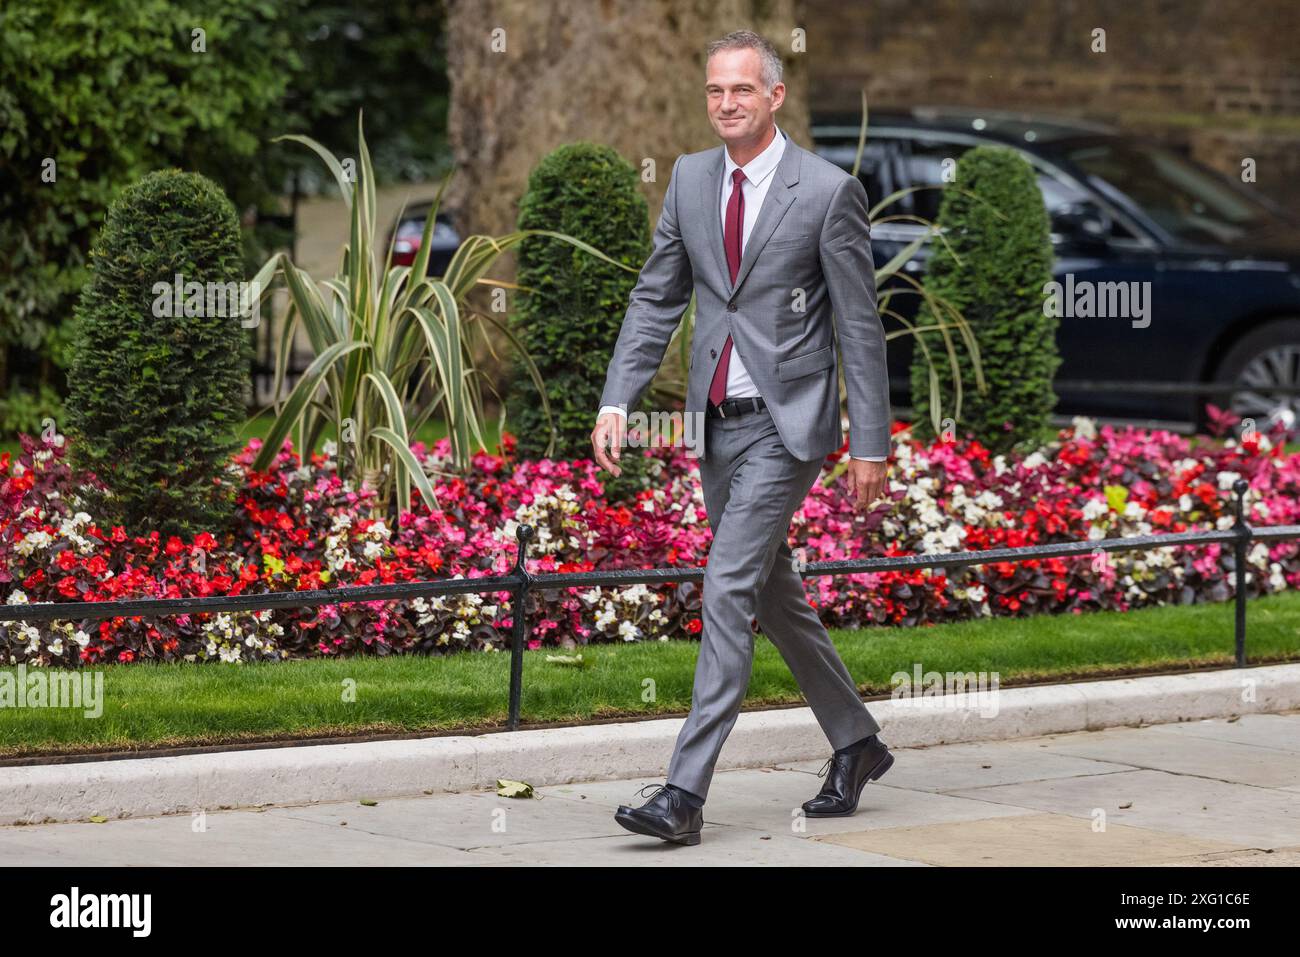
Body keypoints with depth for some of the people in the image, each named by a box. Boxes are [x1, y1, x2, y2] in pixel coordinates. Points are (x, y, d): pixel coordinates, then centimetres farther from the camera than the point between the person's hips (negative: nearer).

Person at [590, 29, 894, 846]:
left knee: (729, 591, -13)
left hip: (785, 424, -7)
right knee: (774, 595, 16)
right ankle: (856, 742, 33)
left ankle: (686, 793, -14)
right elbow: (657, 298, 11)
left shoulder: (828, 192, -10)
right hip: (718, 422, 7)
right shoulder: (691, 179, 6)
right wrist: (619, 400, 0)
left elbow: (860, 326, -7)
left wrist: (870, 443, -8)